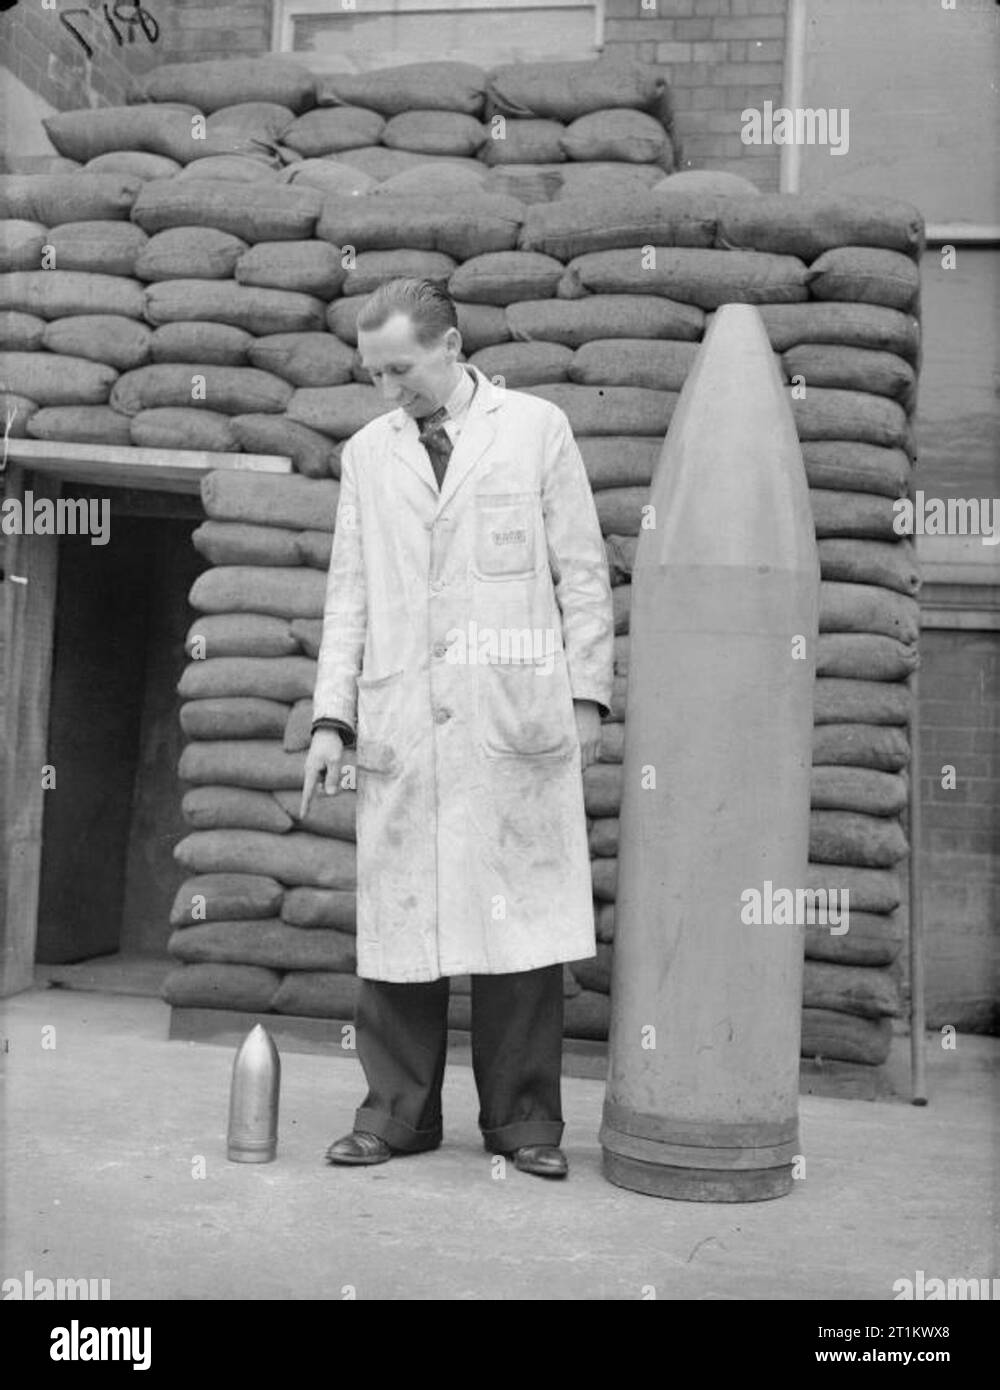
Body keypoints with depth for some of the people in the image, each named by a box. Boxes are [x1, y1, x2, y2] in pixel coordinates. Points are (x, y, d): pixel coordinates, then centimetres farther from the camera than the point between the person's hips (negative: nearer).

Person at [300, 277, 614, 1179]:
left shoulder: (537, 428, 7)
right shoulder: (367, 453, 15)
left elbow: (583, 572, 6)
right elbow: (349, 593, 15)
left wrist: (588, 694, -1)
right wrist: (331, 717, 6)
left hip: (516, 715, -2)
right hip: (400, 722, 3)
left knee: (519, 913, -1)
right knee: (398, 916, 1)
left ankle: (523, 1116, 11)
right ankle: (398, 1110, 14)